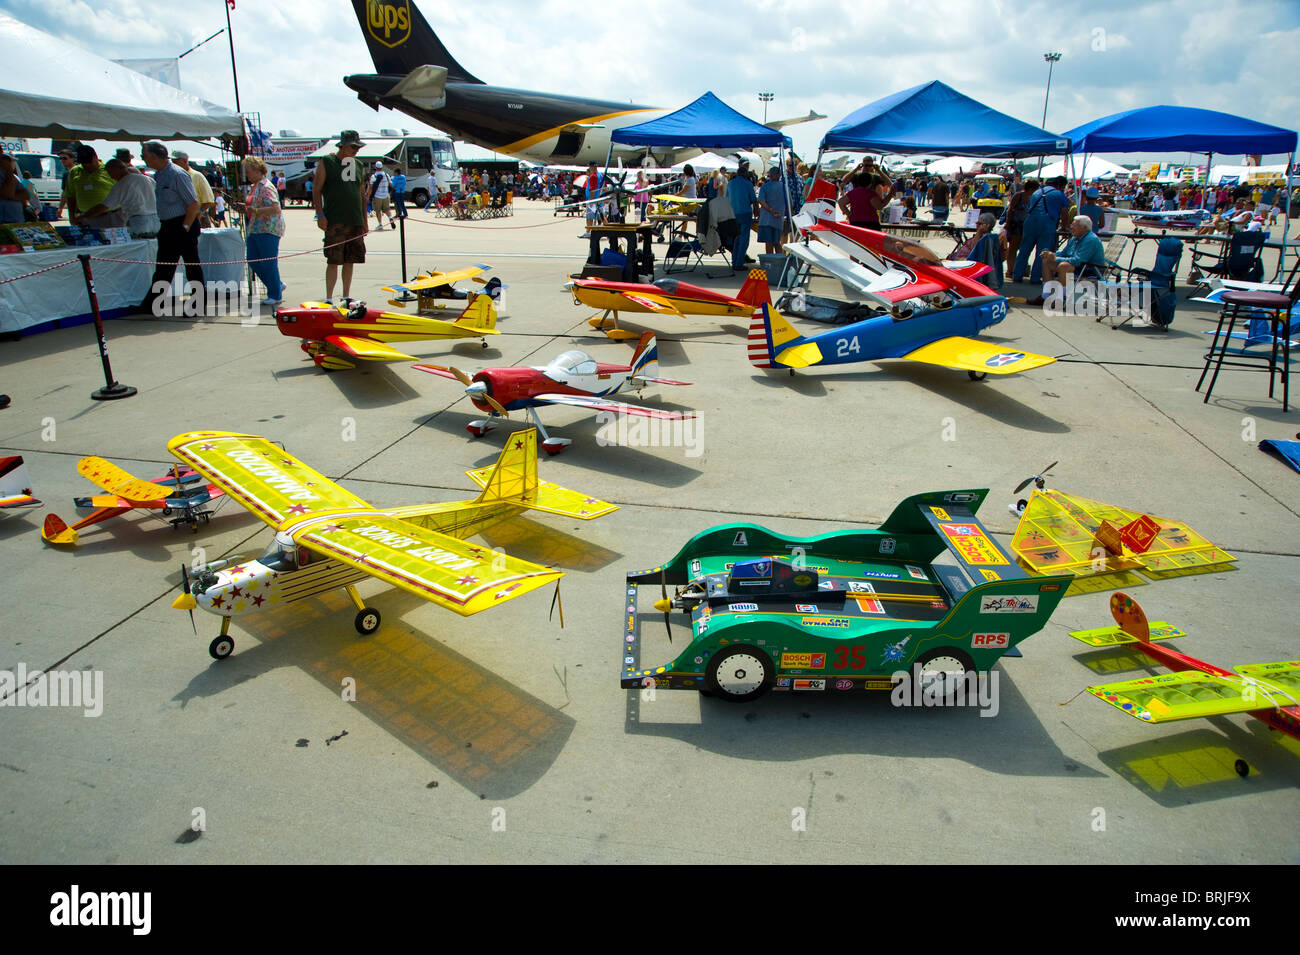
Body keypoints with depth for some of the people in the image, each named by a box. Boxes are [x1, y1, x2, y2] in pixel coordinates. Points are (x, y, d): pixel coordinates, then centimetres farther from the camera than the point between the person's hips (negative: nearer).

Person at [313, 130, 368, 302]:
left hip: (355, 221, 5)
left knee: (350, 261, 7)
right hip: (335, 221, -5)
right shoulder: (326, 162, 1)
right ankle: (329, 298, -3)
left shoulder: (357, 165, 17)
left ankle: (346, 297, 16)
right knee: (333, 261, -8)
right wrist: (320, 214, -12)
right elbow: (316, 190, -2)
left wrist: (364, 218, 17)